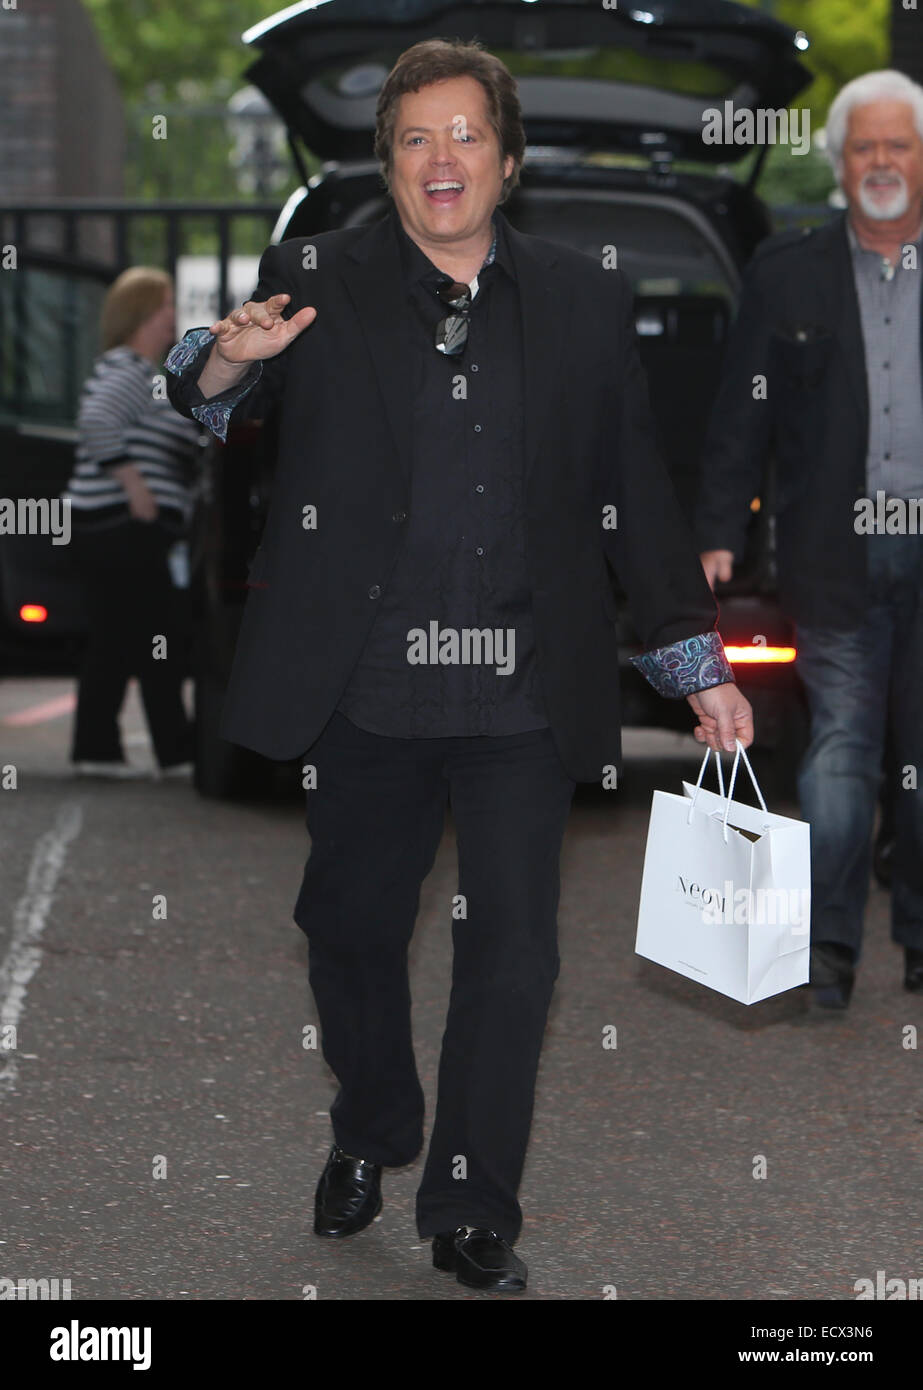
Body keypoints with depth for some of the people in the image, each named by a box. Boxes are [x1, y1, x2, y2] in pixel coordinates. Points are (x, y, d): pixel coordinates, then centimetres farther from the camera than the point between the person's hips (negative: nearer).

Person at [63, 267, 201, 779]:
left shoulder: (140, 372, 20)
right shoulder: (127, 370, -12)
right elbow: (98, 424, -26)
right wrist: (135, 486, -24)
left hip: (102, 528, 10)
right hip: (125, 530, -10)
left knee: (113, 641, 10)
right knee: (159, 640, -7)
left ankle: (96, 748, 11)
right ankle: (177, 751, -4)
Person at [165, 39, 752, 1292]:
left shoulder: (583, 299, 8)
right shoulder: (315, 283, 3)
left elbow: (635, 493, 11)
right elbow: (207, 412, -3)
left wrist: (698, 662, 7)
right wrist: (228, 359, -27)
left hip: (523, 693, 0)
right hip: (366, 687, 0)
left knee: (512, 952, 0)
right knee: (354, 923, 14)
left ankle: (474, 1214, 13)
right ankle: (368, 1141, 39)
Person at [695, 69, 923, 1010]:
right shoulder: (787, 272, 9)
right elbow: (741, 414, 7)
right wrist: (718, 534, 0)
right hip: (838, 550, 0)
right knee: (840, 745, -5)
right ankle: (828, 944, -3)